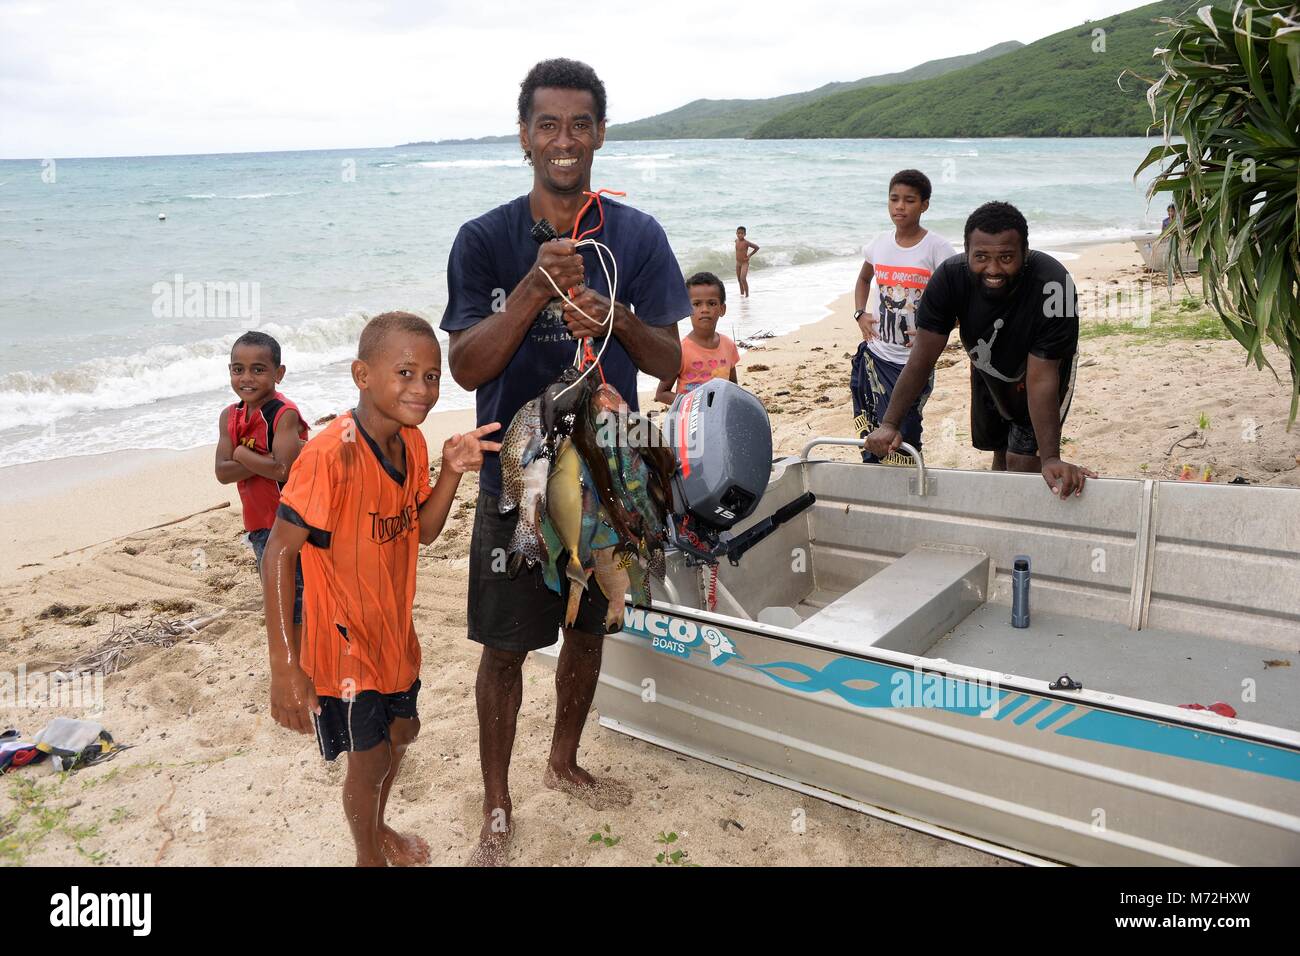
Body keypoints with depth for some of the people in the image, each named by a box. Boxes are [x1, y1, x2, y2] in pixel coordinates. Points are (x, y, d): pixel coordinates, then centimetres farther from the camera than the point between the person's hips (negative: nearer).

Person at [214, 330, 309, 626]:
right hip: (258, 524, 8)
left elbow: (283, 470, -26)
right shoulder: (229, 417, 5)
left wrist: (242, 453, -13)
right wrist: (265, 461, -19)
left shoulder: (285, 415, -16)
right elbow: (223, 473, -6)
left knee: (294, 610, -4)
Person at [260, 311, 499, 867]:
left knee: (402, 731, 25)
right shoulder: (331, 454, -28)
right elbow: (278, 554, -25)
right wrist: (284, 666, -26)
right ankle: (369, 856, 39)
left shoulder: (411, 442, -4)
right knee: (368, 757, 9)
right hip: (344, 640, -7)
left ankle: (378, 827, 53)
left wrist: (451, 471, -13)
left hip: (394, 629, 8)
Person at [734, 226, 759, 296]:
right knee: (739, 279, 13)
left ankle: (747, 295, -13)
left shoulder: (746, 242, -19)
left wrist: (750, 255, -12)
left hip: (745, 263, -7)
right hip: (738, 263, 7)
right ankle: (742, 294, 26)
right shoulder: (736, 241, 2)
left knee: (743, 279, -19)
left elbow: (757, 247, -15)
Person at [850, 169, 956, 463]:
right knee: (871, 439, 4)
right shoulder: (879, 243, 5)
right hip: (876, 355, 4)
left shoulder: (937, 248, -9)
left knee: (903, 439, -1)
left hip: (915, 360, -4)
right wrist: (860, 314, 9)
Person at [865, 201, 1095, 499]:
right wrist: (889, 423, -35)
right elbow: (923, 357, -28)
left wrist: (1050, 458, -42)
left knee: (1022, 463, -12)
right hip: (987, 371, 3)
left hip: (1045, 367, -3)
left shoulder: (1054, 288, -40)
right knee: (1000, 455, 19)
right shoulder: (949, 277, -32)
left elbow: (1041, 379, -37)